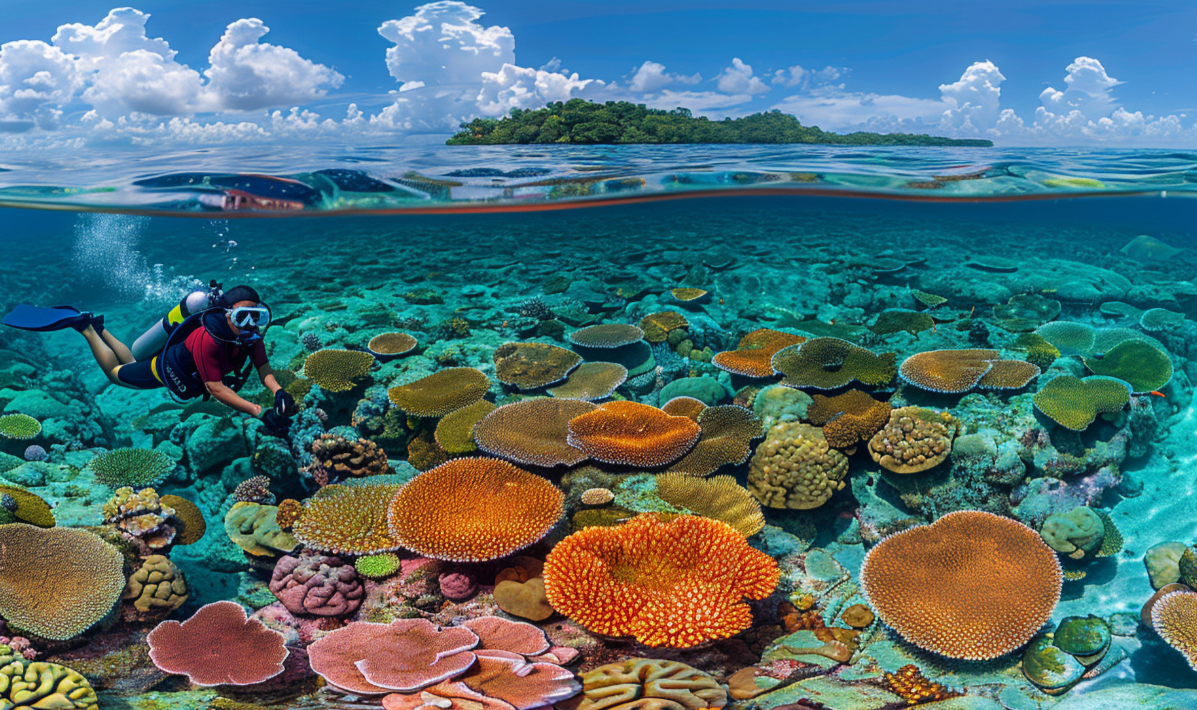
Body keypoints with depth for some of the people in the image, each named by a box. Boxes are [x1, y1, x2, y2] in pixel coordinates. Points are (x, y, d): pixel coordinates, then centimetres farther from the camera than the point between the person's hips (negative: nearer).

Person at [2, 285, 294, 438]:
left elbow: (264, 369, -26)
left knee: (131, 363, 34)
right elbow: (215, 388, -46)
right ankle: (85, 327, 34)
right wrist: (259, 411, -57)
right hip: (163, 369, -6)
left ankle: (99, 328, 49)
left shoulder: (251, 334, -26)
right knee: (117, 372, 23)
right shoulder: (207, 339, -46)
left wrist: (278, 391, -49)